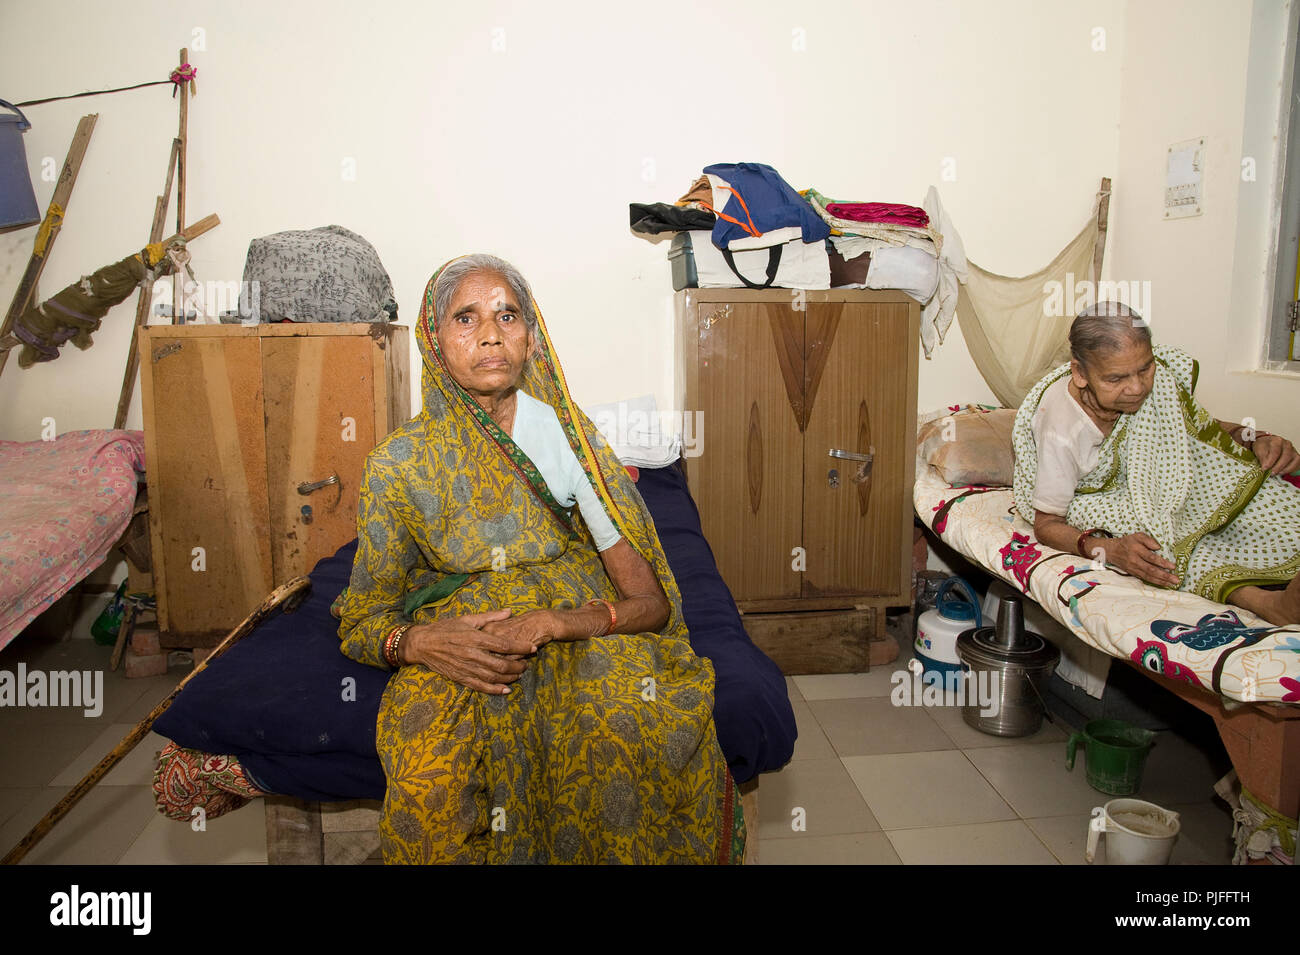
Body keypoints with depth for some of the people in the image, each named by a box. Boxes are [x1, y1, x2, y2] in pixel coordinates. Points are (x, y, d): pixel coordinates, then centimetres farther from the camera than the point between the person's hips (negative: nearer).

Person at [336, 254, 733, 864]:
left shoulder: (572, 436, -3)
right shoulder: (400, 464, -2)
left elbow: (651, 602, -4)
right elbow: (361, 619, 5)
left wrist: (551, 622, -22)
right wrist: (416, 641, -19)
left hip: (583, 632, 0)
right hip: (458, 649, 0)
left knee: (648, 735, -32)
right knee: (426, 779, -32)